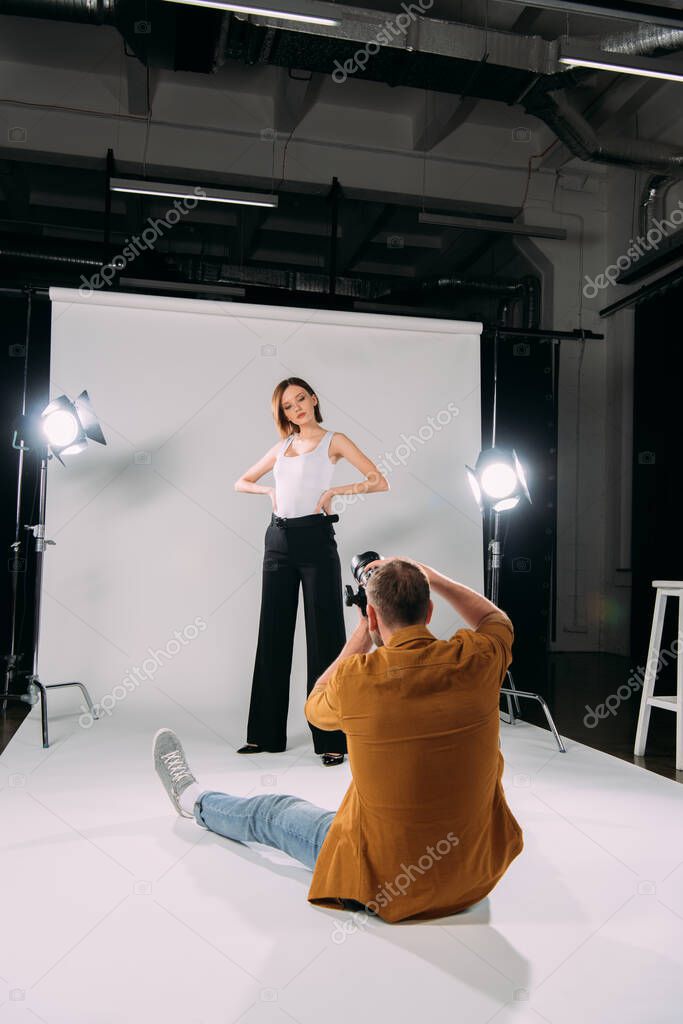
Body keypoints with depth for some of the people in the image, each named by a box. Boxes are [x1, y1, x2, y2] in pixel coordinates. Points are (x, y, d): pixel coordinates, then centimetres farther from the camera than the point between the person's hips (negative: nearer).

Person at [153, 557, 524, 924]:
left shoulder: (356, 677, -20)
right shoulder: (474, 660, -14)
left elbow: (315, 709, 6)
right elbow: (497, 622, 13)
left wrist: (361, 635, 9)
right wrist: (429, 576, 11)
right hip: (479, 873, 3)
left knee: (275, 813, 24)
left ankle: (193, 799, 52)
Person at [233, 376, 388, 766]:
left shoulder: (333, 440, 4)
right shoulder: (282, 447, 17)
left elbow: (379, 481, -3)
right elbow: (242, 482, 26)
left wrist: (334, 490, -10)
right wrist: (270, 489, 8)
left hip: (315, 539, -5)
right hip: (279, 540, 5)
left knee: (324, 635, -5)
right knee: (273, 635, 8)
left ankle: (332, 740, 0)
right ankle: (266, 733, 17)